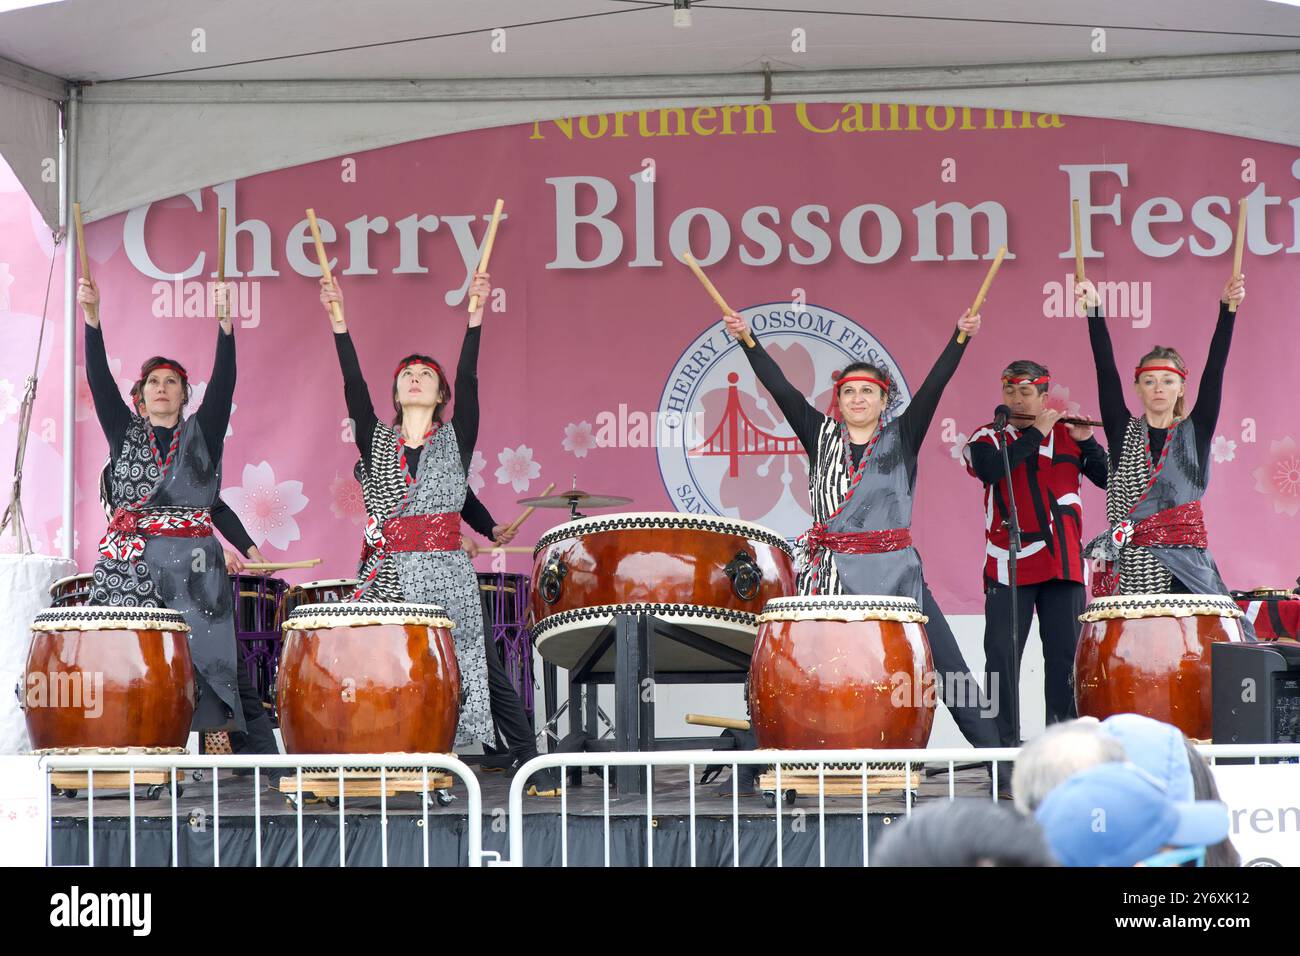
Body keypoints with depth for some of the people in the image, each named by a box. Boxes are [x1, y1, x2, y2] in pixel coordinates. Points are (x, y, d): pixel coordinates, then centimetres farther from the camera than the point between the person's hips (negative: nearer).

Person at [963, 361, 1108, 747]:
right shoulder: (986, 439, 5)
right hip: (1009, 565, -2)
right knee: (1003, 656, -4)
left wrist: (1086, 441, -9)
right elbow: (990, 470, -17)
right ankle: (1004, 741, 1)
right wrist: (1035, 433, -12)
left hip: (1063, 564, 2)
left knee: (1066, 655, 3)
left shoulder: (1067, 435, 12)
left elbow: (1107, 478, 6)